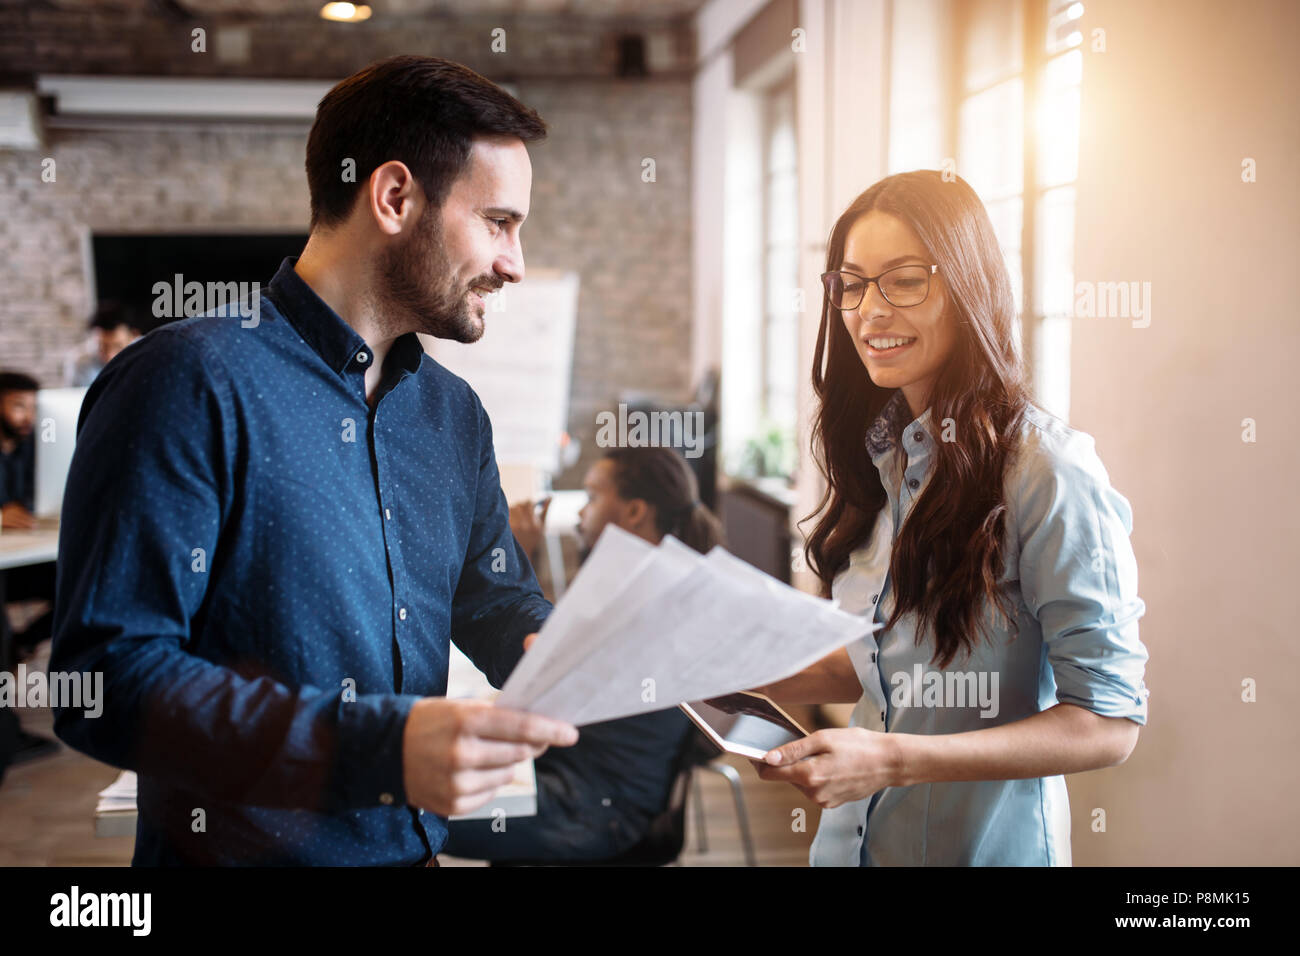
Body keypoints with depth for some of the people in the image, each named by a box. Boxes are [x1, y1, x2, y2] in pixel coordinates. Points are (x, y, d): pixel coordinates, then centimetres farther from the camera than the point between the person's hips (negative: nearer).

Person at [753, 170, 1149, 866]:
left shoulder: (1048, 470, -20)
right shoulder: (877, 453, 1)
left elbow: (1109, 723, -21)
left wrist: (889, 759, -29)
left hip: (987, 843, -6)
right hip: (855, 834, 6)